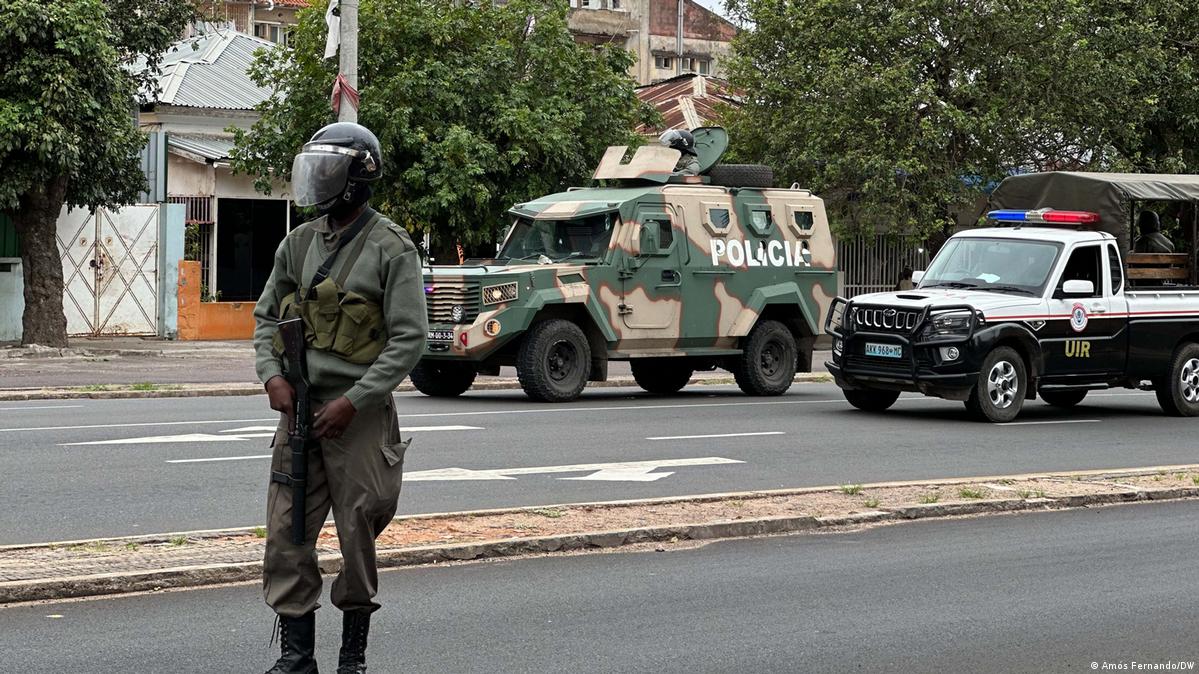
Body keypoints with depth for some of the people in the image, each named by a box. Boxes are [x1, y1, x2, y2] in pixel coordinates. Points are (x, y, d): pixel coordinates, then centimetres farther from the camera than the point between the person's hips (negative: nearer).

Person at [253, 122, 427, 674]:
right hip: (299, 412, 5)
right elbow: (267, 316, 18)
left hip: (358, 415, -5)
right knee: (286, 535, 2)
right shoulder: (298, 244, 11)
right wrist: (272, 375, -1)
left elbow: (408, 338, -11)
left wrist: (353, 402, -16)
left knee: (358, 538, 3)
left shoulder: (391, 249, -7)